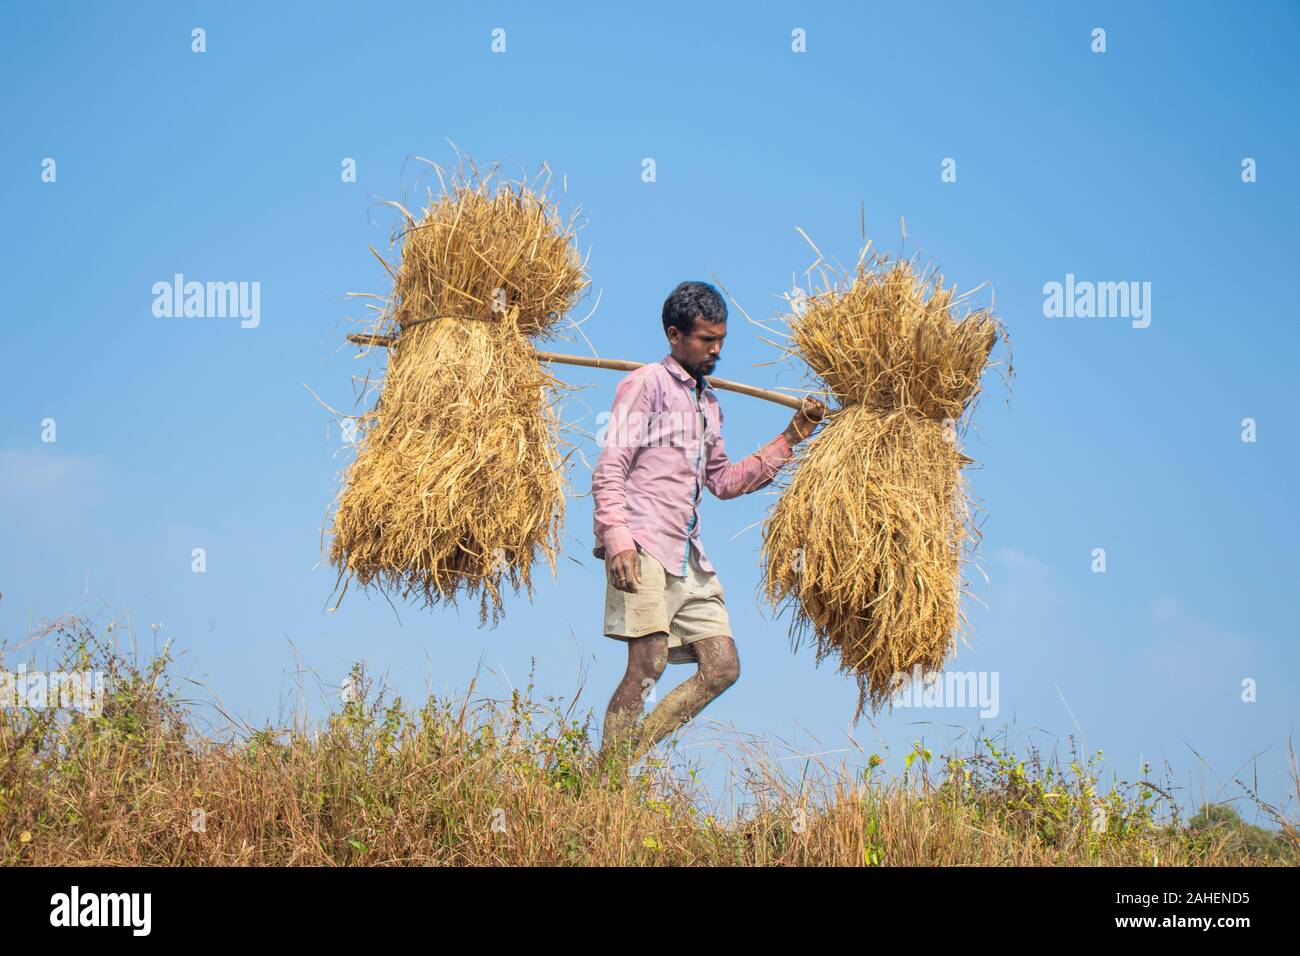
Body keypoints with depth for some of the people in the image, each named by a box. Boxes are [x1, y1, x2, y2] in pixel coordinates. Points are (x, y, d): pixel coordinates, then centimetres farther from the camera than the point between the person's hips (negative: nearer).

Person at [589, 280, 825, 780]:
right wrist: (617, 539, -20)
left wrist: (789, 439, 22)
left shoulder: (709, 404, 23)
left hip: (688, 557, 8)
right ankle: (604, 787, -12)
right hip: (643, 546, -8)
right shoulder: (647, 384, -1)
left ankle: (630, 761, 3)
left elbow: (723, 481, 30)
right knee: (648, 664, -16)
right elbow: (609, 470, -9)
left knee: (722, 667, 0)